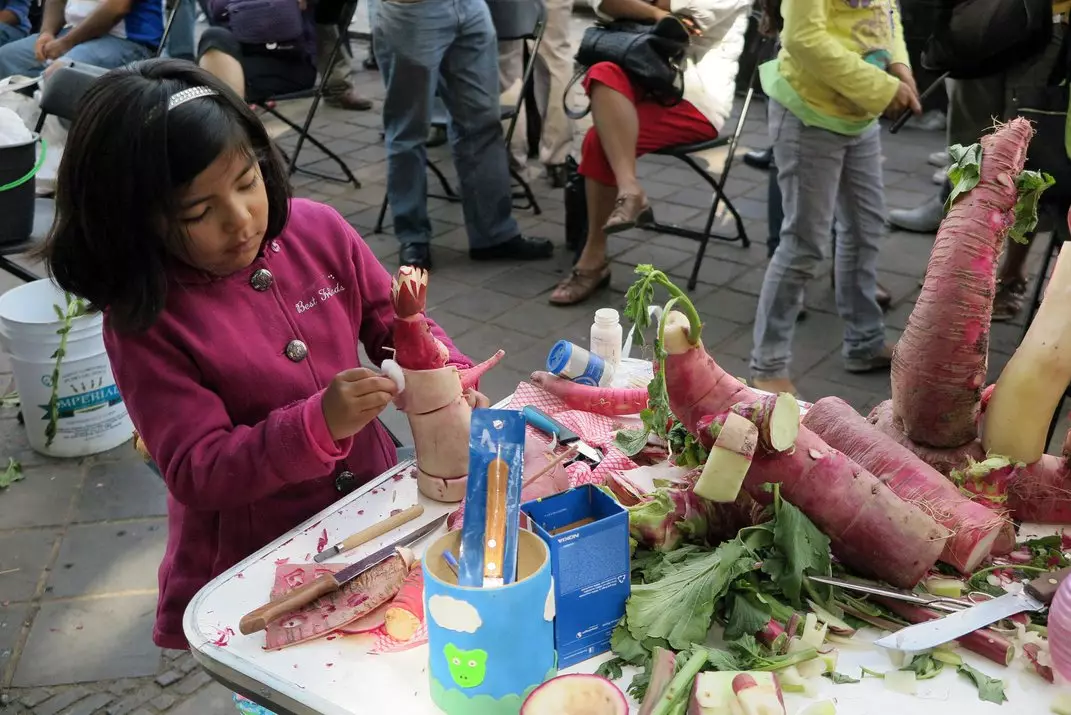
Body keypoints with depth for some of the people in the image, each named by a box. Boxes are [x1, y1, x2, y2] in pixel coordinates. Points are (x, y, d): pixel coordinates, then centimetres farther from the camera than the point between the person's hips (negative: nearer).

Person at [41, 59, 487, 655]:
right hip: (254, 562, -3)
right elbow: (197, 472, -19)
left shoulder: (317, 231, -6)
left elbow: (393, 322, 4)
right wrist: (320, 423, -33)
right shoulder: (143, 322, -16)